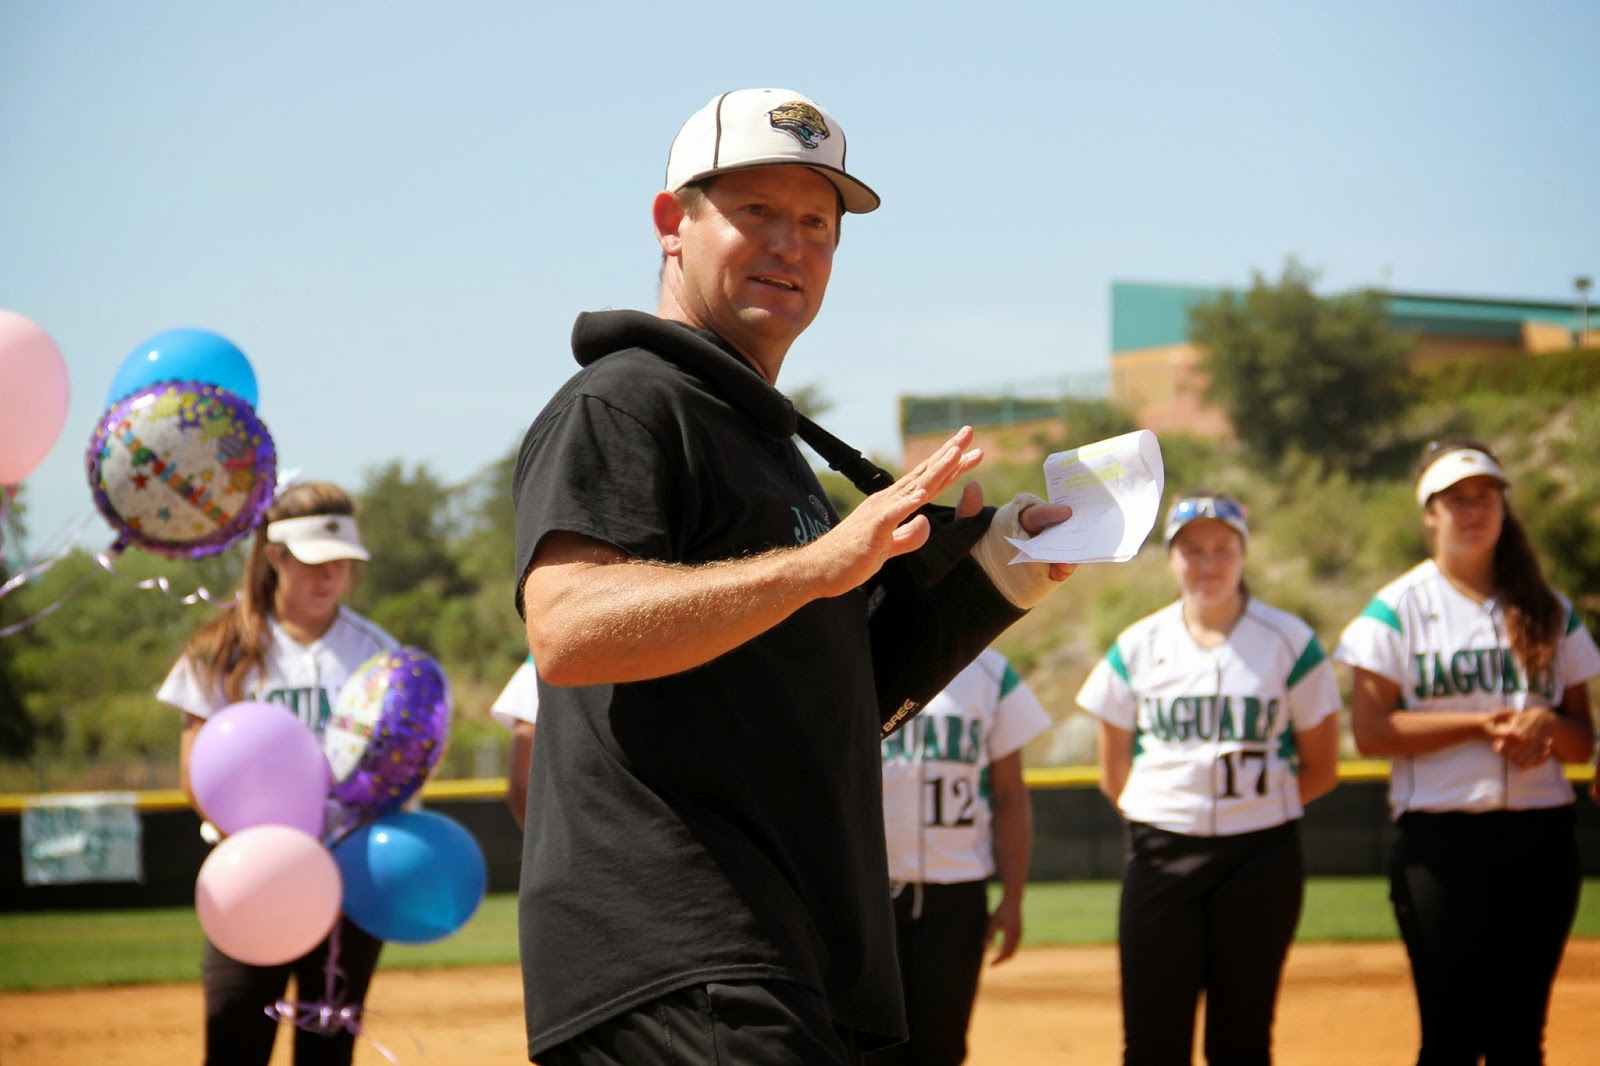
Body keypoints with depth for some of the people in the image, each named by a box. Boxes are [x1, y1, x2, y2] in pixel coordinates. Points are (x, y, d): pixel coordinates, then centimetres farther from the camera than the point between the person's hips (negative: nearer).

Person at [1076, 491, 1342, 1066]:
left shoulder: (1289, 642, 2)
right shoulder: (1136, 647, 7)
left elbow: (1321, 769, 5)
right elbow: (1114, 775, 13)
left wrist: (1258, 806, 0)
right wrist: (1159, 818, 3)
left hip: (1260, 857, -1)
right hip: (1160, 859, 1)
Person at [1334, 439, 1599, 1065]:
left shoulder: (1550, 613, 12)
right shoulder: (1399, 608, 1)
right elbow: (1370, 731, -8)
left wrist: (1547, 722, -10)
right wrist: (1482, 724, -14)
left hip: (1540, 839, 3)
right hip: (1441, 842, -3)